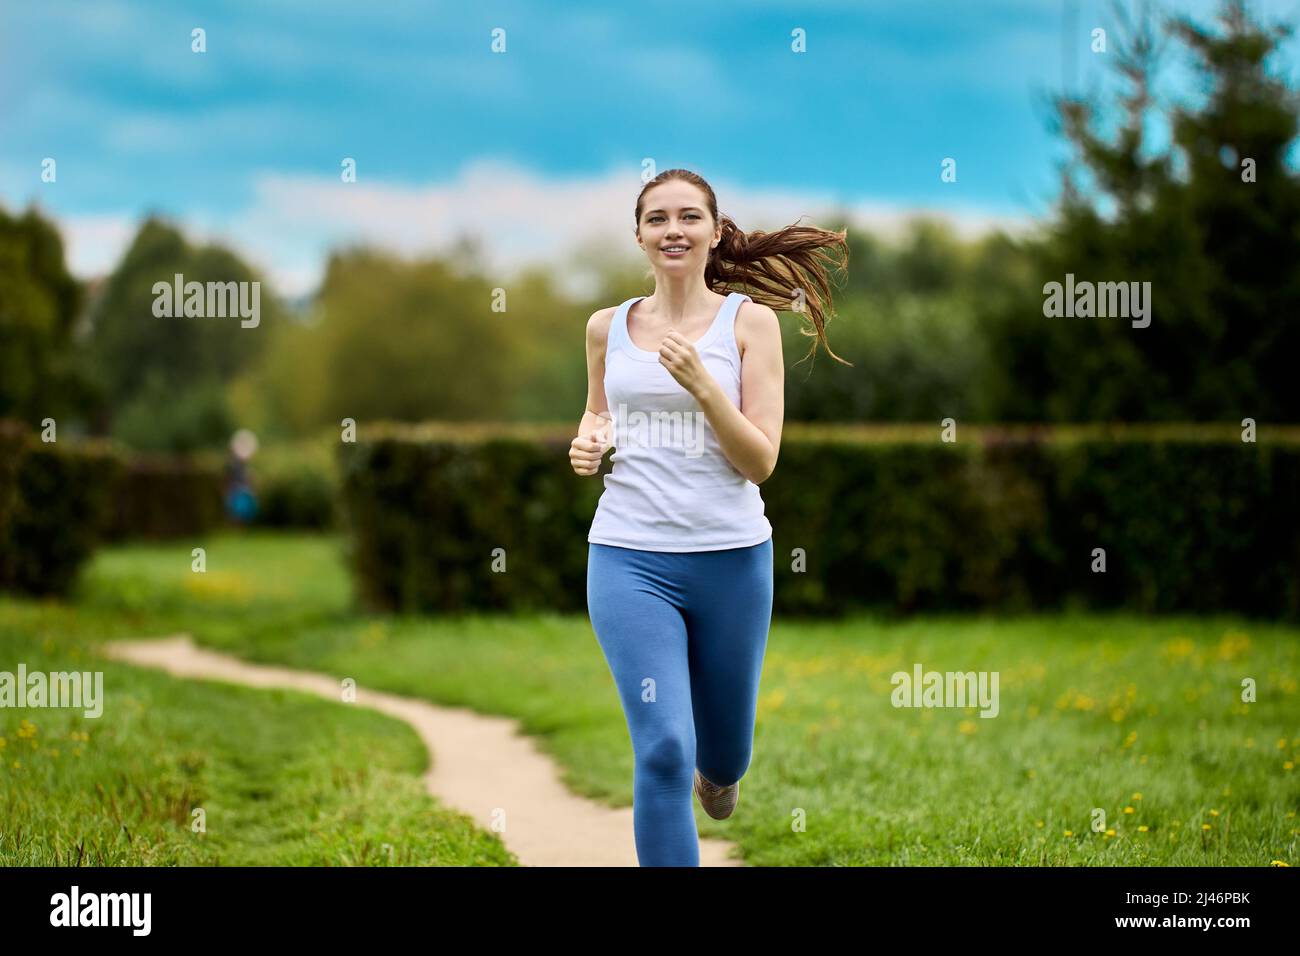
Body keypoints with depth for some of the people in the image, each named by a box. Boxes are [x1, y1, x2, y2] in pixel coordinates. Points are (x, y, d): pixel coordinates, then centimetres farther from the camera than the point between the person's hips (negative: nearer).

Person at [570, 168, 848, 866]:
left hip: (731, 555, 0)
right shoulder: (607, 327, 5)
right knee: (663, 750, -16)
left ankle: (716, 771, 55)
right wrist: (586, 443, 0)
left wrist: (701, 384, -21)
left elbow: (761, 461, -7)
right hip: (629, 557, 0)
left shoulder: (750, 321, -2)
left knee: (724, 754, 17)